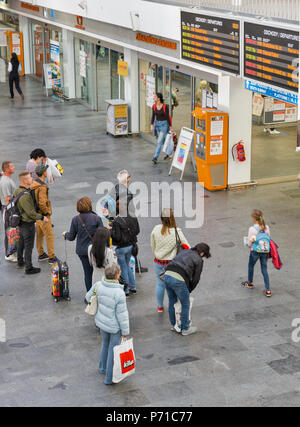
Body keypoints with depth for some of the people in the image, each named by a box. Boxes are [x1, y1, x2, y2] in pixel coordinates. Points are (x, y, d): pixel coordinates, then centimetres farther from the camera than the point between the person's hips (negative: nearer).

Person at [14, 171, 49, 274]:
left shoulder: (18, 191, 1)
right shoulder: (24, 195, -30)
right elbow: (31, 213, -28)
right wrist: (42, 217, -16)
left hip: (21, 222, 10)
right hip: (28, 224, -10)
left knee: (21, 242, 24)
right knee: (29, 246, 1)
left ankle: (20, 261, 41)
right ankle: (29, 268, 8)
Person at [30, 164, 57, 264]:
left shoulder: (34, 184, 4)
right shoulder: (42, 187, -26)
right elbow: (42, 203, -33)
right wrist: (46, 213, -17)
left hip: (37, 213, 10)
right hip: (43, 215, -10)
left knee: (40, 234, 18)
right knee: (50, 235, -2)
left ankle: (41, 254, 29)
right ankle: (51, 257, 2)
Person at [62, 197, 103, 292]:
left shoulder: (75, 219, -6)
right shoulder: (96, 218, -12)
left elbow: (71, 237, -1)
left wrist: (65, 234, 21)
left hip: (82, 251, 2)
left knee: (88, 273, 11)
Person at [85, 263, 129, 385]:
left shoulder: (98, 285, -15)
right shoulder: (119, 293, -31)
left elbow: (88, 297, 4)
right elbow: (122, 314, -23)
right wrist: (125, 331, -9)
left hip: (101, 321, 6)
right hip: (114, 325, -6)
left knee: (105, 343, 29)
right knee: (113, 349, 12)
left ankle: (103, 367, 49)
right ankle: (110, 377, 25)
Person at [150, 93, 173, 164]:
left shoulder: (165, 106, -16)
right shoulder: (154, 106, 0)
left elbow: (167, 117, -10)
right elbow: (153, 116, 5)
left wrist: (170, 127, -5)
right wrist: (152, 125, -3)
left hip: (164, 124, -6)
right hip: (157, 124, 6)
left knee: (160, 142, -14)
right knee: (163, 141, 18)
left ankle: (155, 158, -19)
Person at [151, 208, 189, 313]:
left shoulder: (156, 229, -12)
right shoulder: (177, 232, -20)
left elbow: (153, 246, 1)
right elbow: (187, 247, -9)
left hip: (158, 262, 3)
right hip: (172, 263, -3)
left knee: (160, 284, 17)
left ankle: (160, 307, 32)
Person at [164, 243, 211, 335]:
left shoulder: (184, 252, 25)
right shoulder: (199, 260, 5)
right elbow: (196, 279, 4)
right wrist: (188, 291, 18)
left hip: (167, 275, 7)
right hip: (178, 280, -7)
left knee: (172, 301, 25)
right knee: (185, 304, 12)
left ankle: (173, 325, 41)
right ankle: (185, 329, 24)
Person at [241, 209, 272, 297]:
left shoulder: (252, 229, -20)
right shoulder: (266, 228, -6)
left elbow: (249, 244, -14)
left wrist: (249, 244, 8)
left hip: (255, 252, -4)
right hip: (265, 251, 4)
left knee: (250, 266, 23)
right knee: (264, 270, 10)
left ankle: (250, 283, 45)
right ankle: (267, 290, 8)